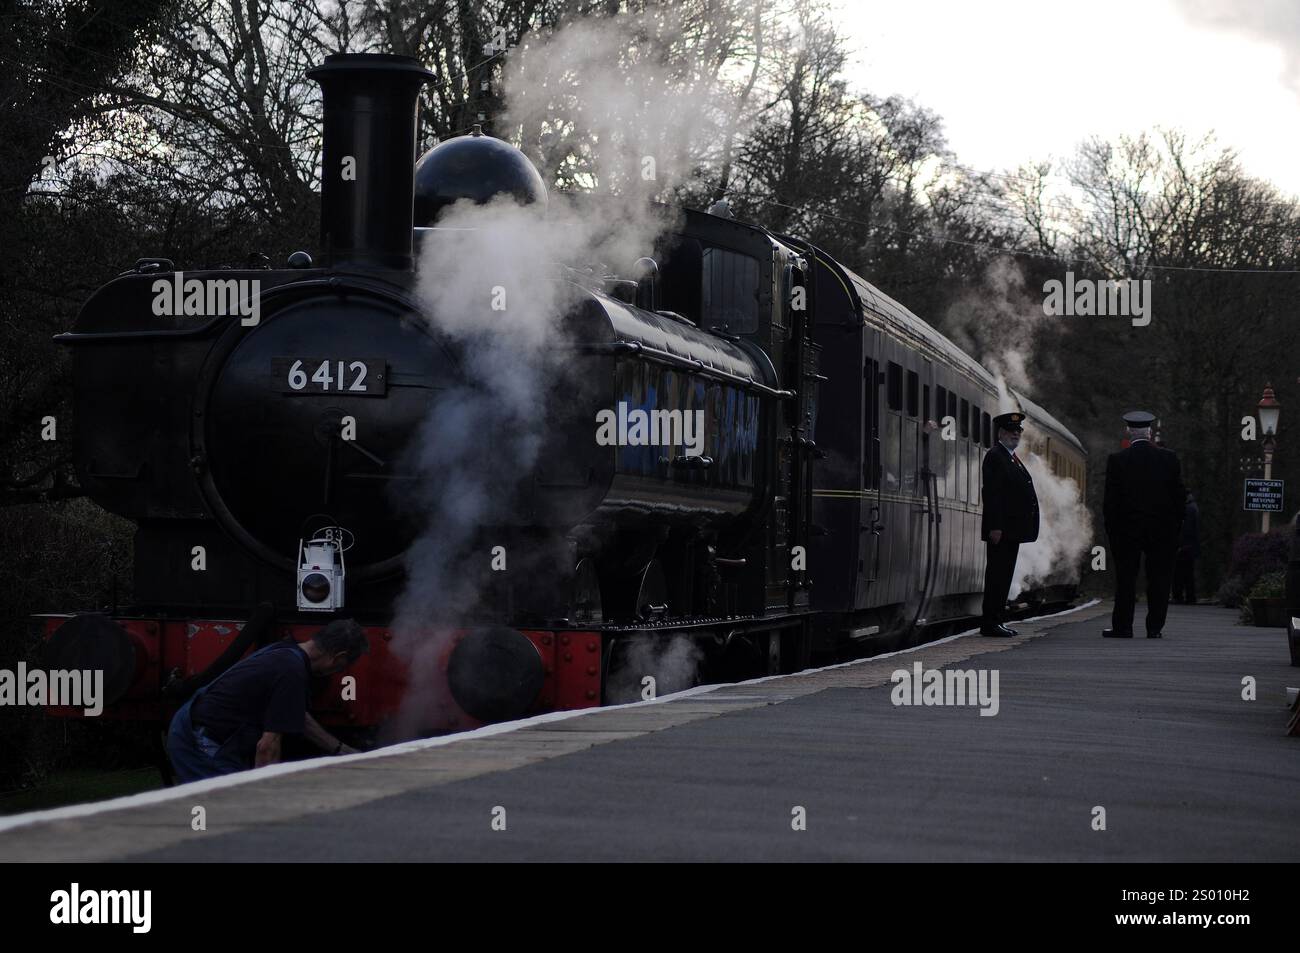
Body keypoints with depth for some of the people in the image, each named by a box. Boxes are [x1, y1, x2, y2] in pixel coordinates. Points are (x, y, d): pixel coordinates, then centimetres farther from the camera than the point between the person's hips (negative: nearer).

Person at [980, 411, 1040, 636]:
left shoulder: (1012, 457, 20)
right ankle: (990, 623, -7)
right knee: (997, 574, -9)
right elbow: (991, 493, -17)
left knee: (1004, 575, 10)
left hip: (1012, 530, 10)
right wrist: (995, 527, -23)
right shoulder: (995, 456, -10)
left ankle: (996, 621, 14)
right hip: (1001, 529, -10)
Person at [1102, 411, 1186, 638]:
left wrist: (1110, 527, 3)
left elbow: (1110, 500, -5)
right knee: (1159, 579, 5)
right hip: (1163, 530, 1)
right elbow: (1180, 495, 3)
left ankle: (1122, 626, 5)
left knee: (1126, 578, 4)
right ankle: (1155, 627, 6)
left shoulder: (1117, 460, -6)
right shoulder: (1169, 458, 0)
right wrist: (1176, 524, 11)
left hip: (1127, 528, -1)